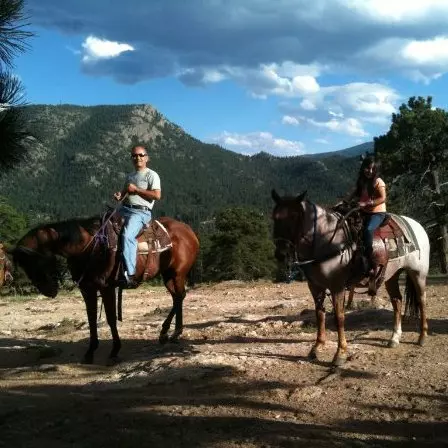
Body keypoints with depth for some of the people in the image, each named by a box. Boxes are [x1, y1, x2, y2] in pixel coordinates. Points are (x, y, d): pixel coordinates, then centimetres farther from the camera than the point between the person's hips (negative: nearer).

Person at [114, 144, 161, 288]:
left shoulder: (151, 175, 1)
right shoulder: (129, 176, 24)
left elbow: (157, 195, -12)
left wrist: (136, 189, -11)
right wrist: (119, 196, 7)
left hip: (141, 212, -9)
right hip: (124, 209, 9)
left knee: (127, 235, -32)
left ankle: (130, 275, -36)